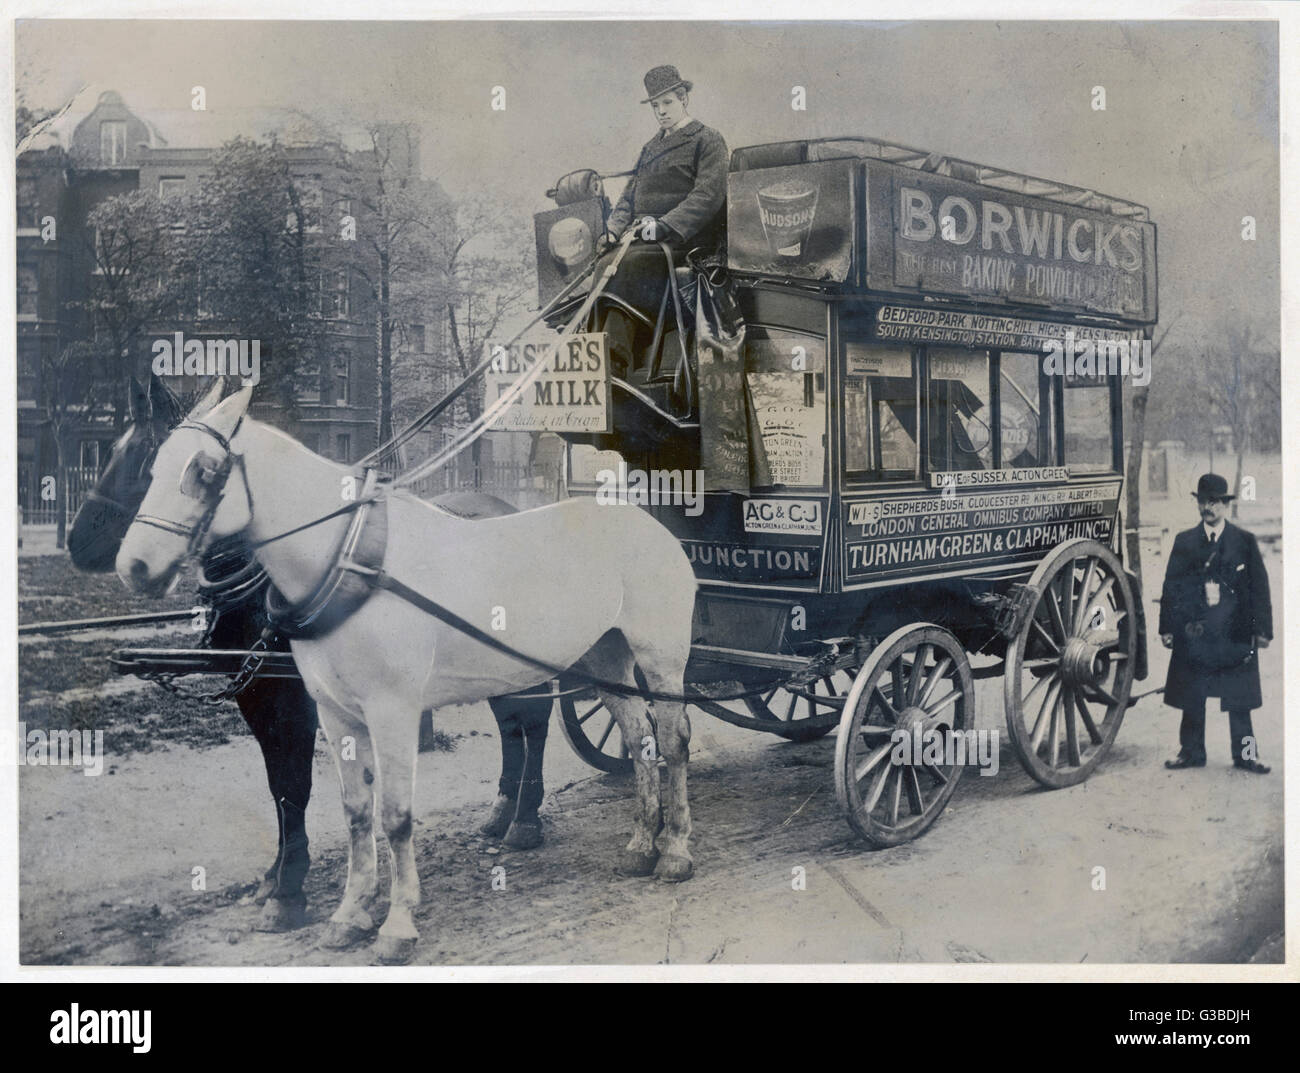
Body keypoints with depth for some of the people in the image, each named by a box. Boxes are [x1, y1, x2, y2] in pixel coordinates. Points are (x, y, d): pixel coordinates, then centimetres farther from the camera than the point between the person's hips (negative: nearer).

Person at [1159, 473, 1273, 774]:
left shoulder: (1244, 541, 4)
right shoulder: (1184, 541, 8)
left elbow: (1259, 588, 3)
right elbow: (1171, 586, 7)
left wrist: (1262, 628, -2)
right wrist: (1167, 627, 2)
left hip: (1235, 633, -1)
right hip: (1193, 632, 1)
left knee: (1238, 698, 3)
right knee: (1191, 698, 7)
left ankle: (1245, 754, 13)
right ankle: (1191, 752, 17)